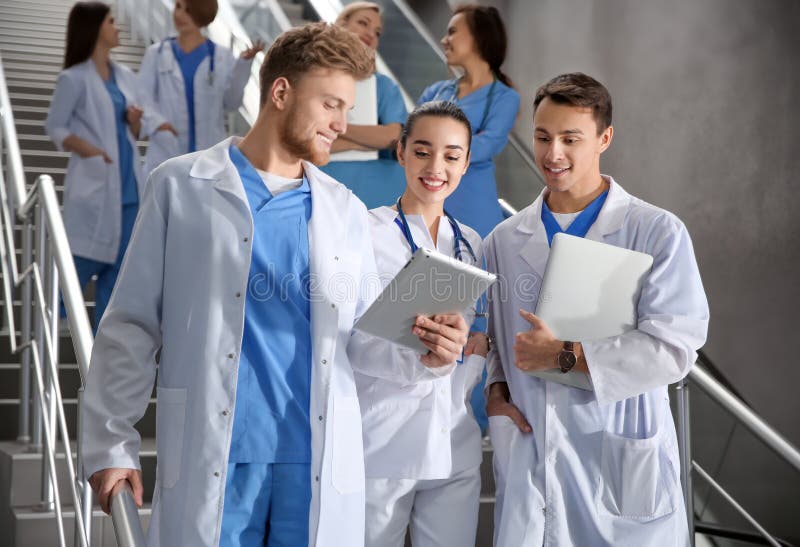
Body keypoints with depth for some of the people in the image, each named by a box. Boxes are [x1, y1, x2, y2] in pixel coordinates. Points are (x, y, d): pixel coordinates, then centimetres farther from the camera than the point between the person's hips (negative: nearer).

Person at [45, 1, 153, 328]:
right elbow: (54, 128, -5)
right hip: (94, 183, -6)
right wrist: (90, 150, -18)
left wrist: (136, 121, -4)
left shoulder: (125, 77, 12)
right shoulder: (74, 78, -5)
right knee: (81, 262, -5)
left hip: (128, 184, 6)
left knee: (118, 265, 7)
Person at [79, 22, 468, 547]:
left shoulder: (347, 211, 12)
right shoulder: (181, 187, 3)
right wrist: (112, 444, -5)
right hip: (209, 458, -3)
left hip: (321, 461, 3)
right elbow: (131, 326, 2)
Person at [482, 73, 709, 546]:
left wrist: (566, 355, -16)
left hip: (623, 466, -3)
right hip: (527, 464, 3)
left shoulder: (658, 233, -6)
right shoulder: (504, 240, 8)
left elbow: (674, 348, -14)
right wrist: (495, 388, -1)